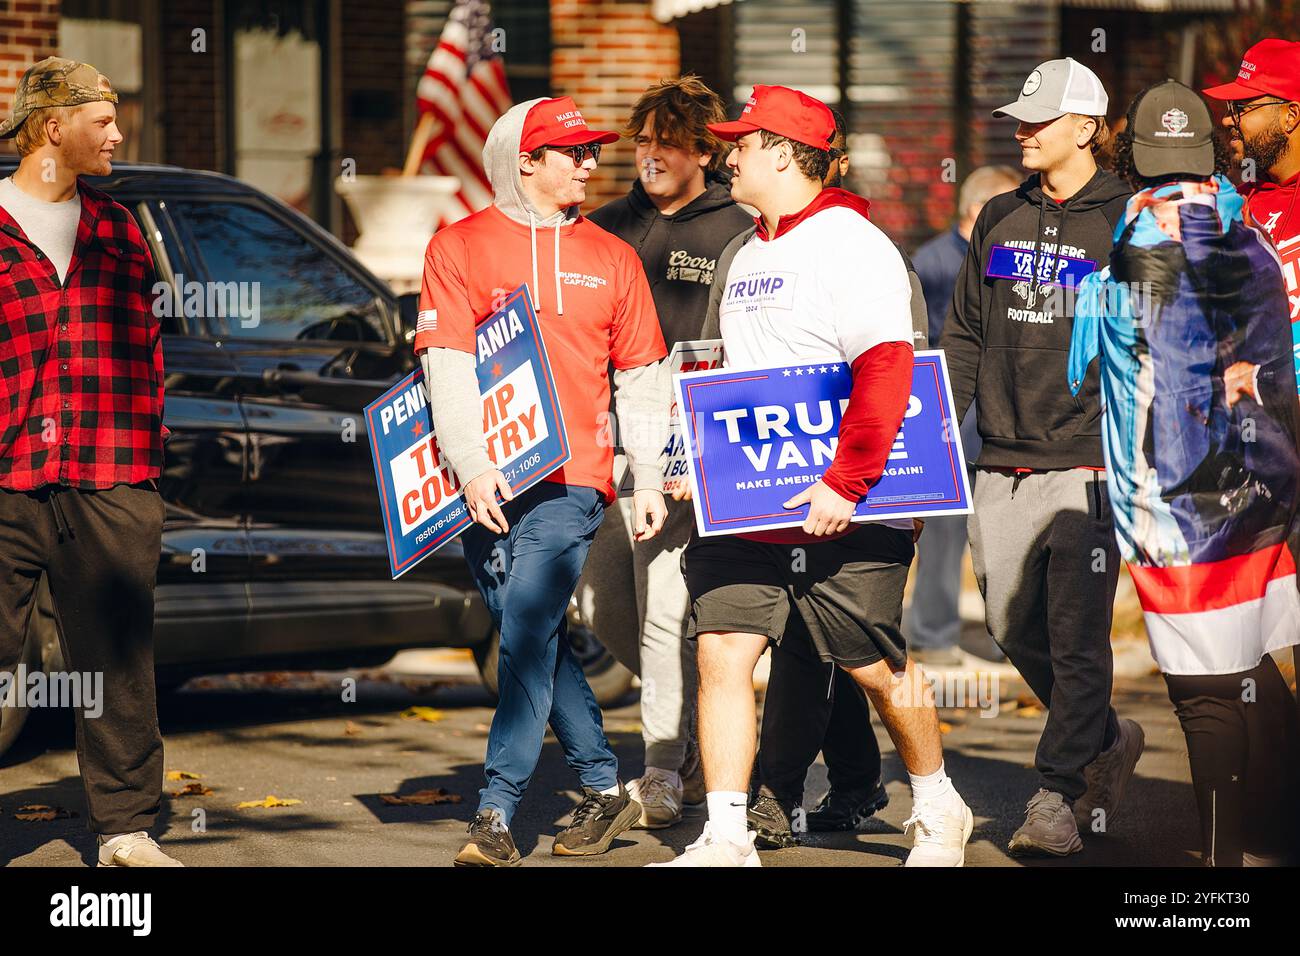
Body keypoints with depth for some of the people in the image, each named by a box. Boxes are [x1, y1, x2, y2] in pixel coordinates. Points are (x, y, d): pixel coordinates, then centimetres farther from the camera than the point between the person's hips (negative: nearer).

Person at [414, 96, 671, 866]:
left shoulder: (611, 258, 12)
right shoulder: (459, 247, 6)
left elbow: (642, 377, 16)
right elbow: (447, 365, -3)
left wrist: (651, 480, 9)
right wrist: (473, 468, -14)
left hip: (571, 477, -1)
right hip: (485, 482, 1)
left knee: (529, 635, -13)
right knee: (536, 640, 8)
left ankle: (497, 814, -15)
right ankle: (605, 788, 22)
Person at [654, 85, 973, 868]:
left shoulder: (850, 245, -12)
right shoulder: (749, 256, 15)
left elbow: (887, 373, -21)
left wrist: (847, 485, -24)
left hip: (838, 511, -7)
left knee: (878, 668, 5)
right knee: (722, 651, -5)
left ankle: (940, 812, 27)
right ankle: (726, 839, -3)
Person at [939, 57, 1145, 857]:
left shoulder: (1126, 221, 0)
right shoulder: (1000, 220, 13)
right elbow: (965, 336, 18)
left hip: (1085, 465, -5)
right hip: (1002, 467, 5)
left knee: (1076, 636, -6)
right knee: (1014, 626, 8)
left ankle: (1059, 797, -1)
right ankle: (1107, 739, 29)